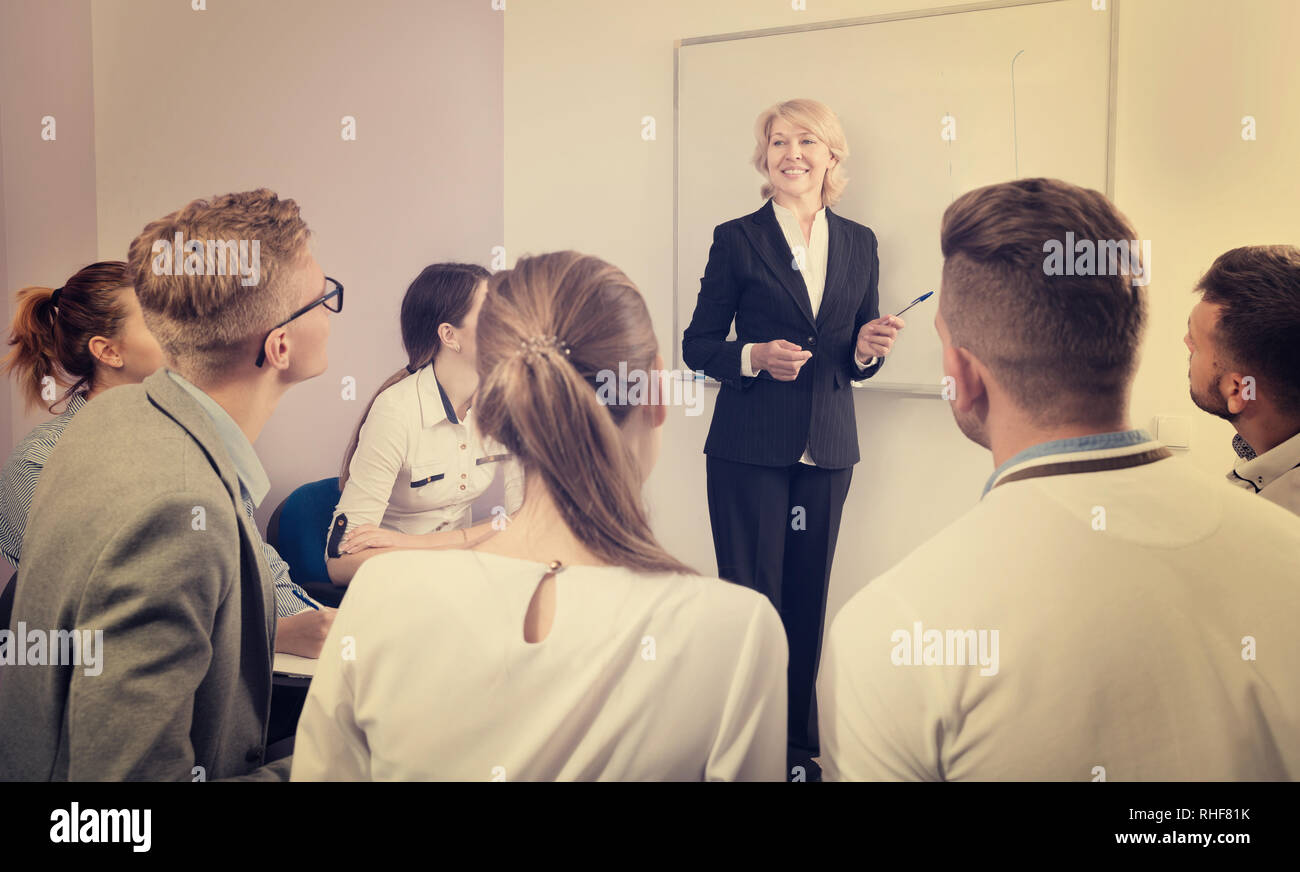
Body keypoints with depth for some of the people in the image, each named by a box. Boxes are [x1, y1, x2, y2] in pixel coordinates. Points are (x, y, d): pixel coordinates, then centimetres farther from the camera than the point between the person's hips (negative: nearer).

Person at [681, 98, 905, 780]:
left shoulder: (859, 243, 11)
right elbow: (697, 346, 2)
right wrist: (754, 357, -16)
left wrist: (869, 347, -7)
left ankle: (800, 747, 21)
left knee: (808, 600, 9)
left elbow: (855, 363, 15)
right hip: (750, 449, -3)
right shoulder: (737, 239, 0)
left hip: (827, 449, 4)